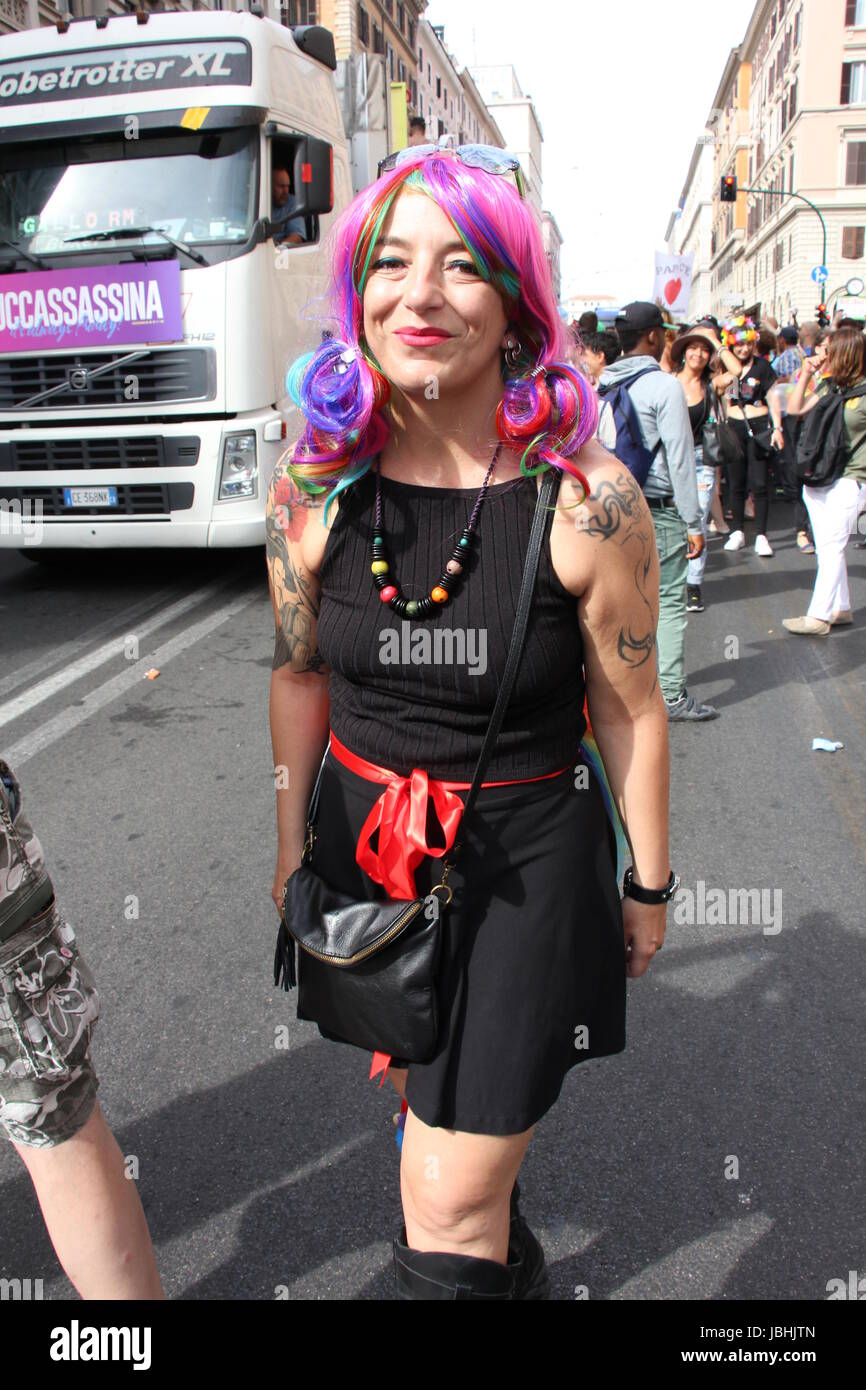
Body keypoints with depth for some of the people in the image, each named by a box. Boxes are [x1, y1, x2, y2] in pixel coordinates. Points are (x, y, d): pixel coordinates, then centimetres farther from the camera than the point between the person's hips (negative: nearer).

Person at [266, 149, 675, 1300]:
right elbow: (300, 674, 4)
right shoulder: (315, 487, -8)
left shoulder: (588, 498, -19)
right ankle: (510, 1257, 60)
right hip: (363, 836, 5)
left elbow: (632, 708, -8)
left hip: (526, 857, -4)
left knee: (448, 1221, -1)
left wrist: (649, 885, 1)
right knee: (411, 1078, 28)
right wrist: (292, 843, 12)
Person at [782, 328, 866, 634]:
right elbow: (795, 409, 15)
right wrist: (806, 375, 6)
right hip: (816, 478, 7)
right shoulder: (829, 385, 9)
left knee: (831, 548, -6)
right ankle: (841, 609, 23)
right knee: (827, 549, 12)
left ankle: (818, 616, -4)